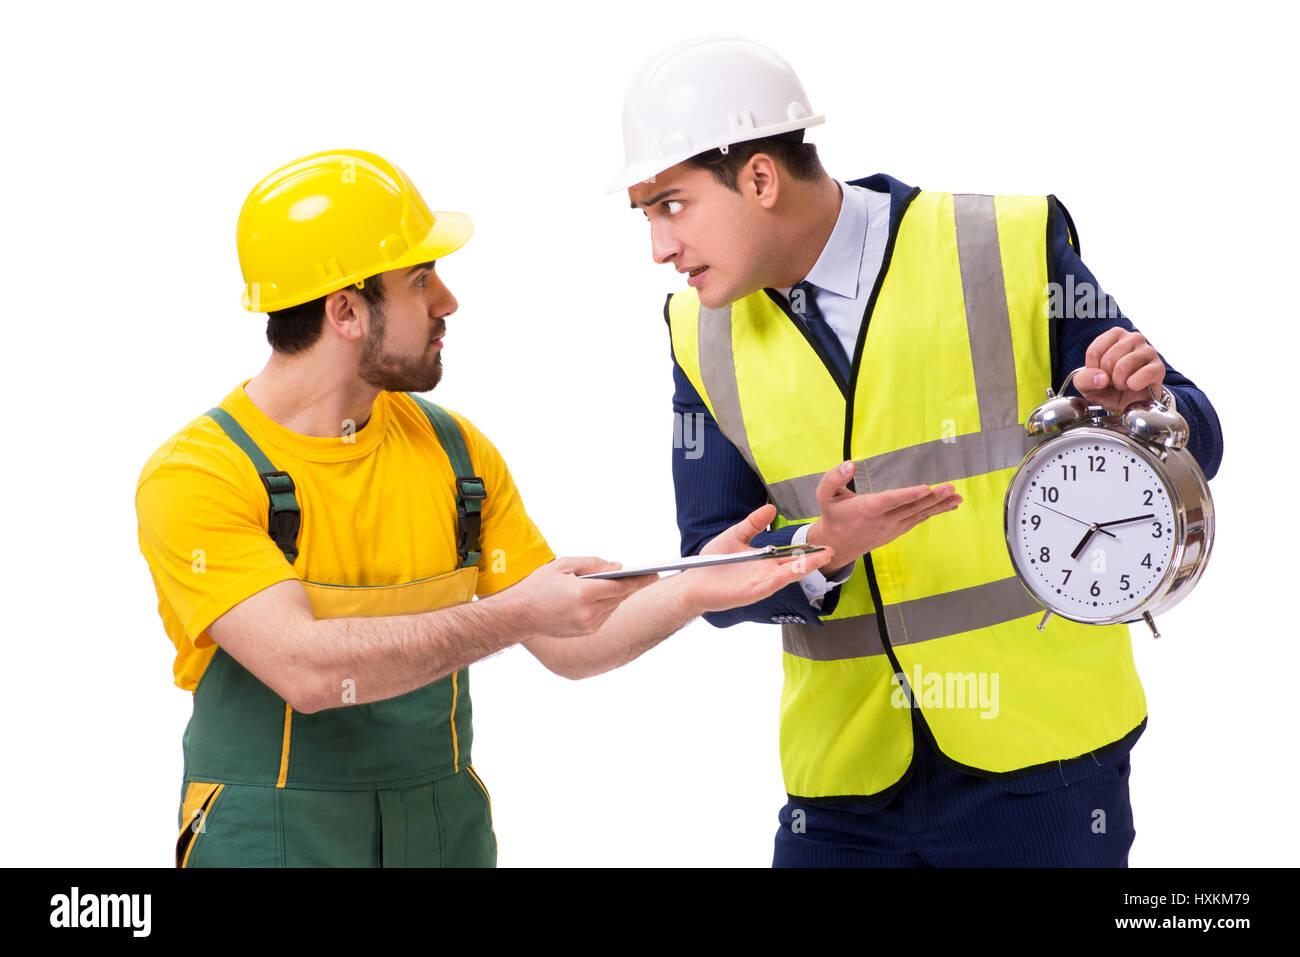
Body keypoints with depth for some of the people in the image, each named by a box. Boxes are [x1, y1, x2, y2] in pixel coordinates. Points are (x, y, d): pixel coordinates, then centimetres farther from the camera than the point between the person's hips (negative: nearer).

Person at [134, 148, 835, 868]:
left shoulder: (455, 452, 7)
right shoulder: (195, 477, -12)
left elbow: (569, 646, 10)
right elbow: (305, 669, -24)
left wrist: (690, 591, -6)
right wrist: (514, 614, -24)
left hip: (449, 835, 4)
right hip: (268, 844, -4)